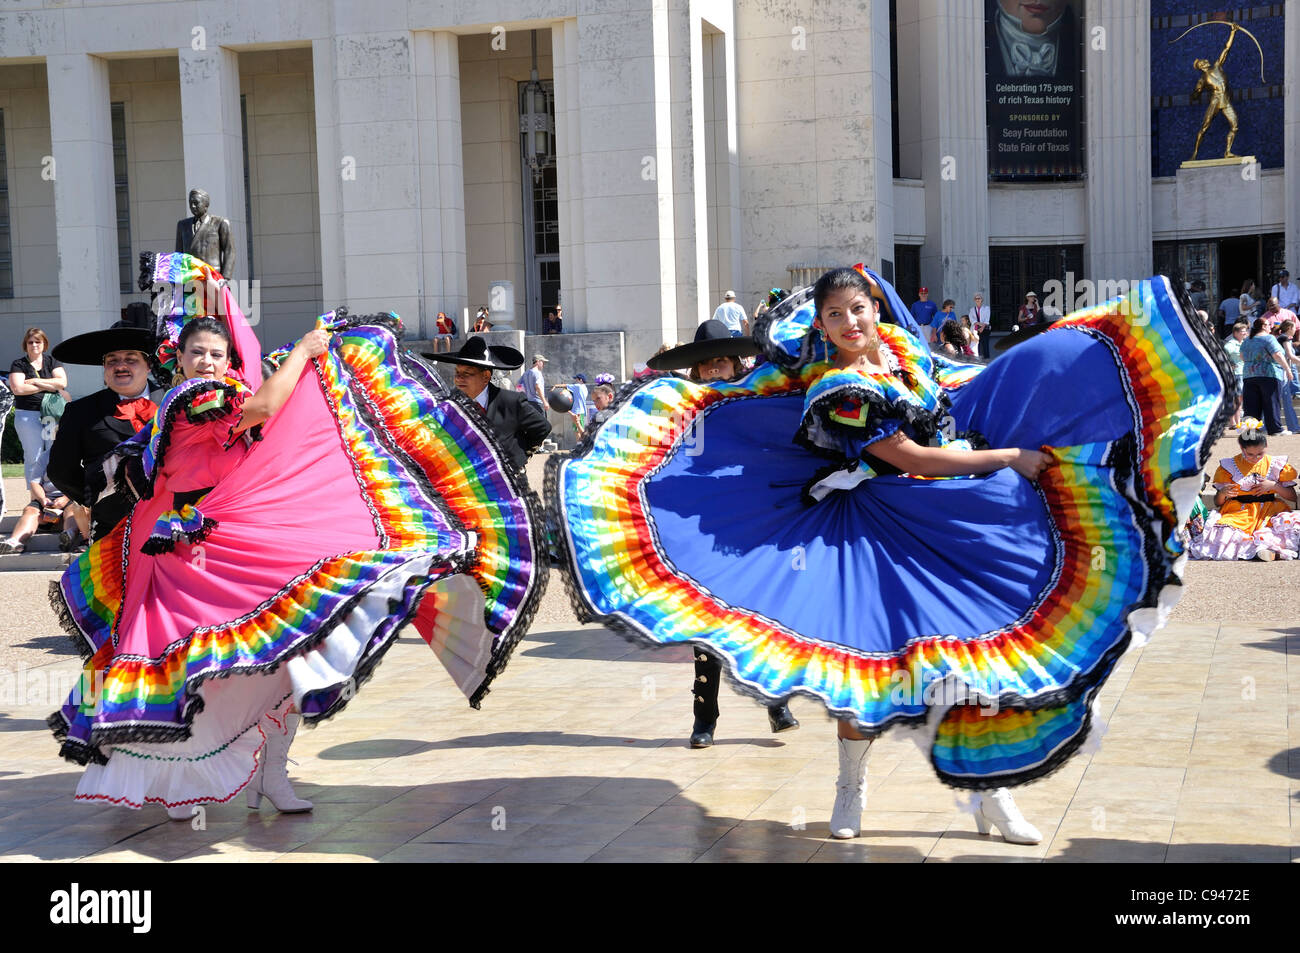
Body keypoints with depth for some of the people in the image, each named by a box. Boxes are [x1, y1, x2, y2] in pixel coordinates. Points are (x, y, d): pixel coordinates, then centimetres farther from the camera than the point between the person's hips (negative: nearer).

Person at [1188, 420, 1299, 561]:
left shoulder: (1276, 465, 7)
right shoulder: (1230, 466, 5)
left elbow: (1292, 497, 9)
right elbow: (1218, 503, 7)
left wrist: (1273, 485, -8)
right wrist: (1223, 493, -16)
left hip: (1269, 511, 1)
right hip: (1238, 512, -1)